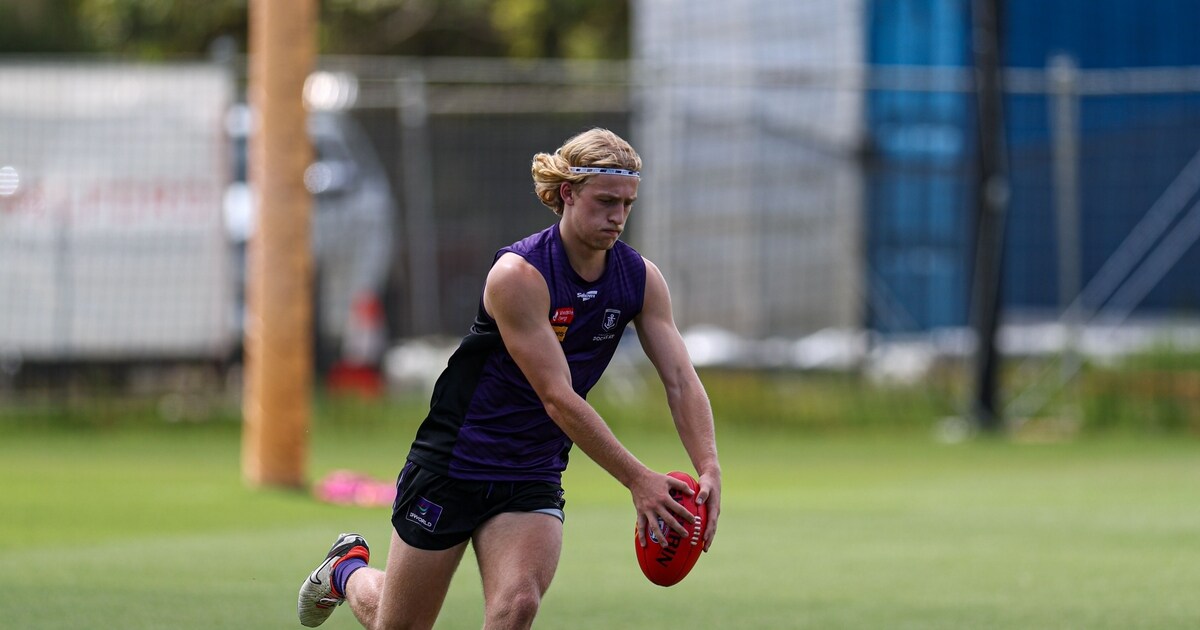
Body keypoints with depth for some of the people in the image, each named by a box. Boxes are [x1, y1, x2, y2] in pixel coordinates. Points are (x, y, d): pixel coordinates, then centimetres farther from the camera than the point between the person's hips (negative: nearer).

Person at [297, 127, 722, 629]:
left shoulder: (640, 279, -7)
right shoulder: (518, 275, -25)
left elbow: (681, 381, -9)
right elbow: (558, 398, -28)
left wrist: (708, 470, -26)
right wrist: (636, 479, -31)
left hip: (532, 479, 4)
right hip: (453, 467, -4)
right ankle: (348, 570, 46)